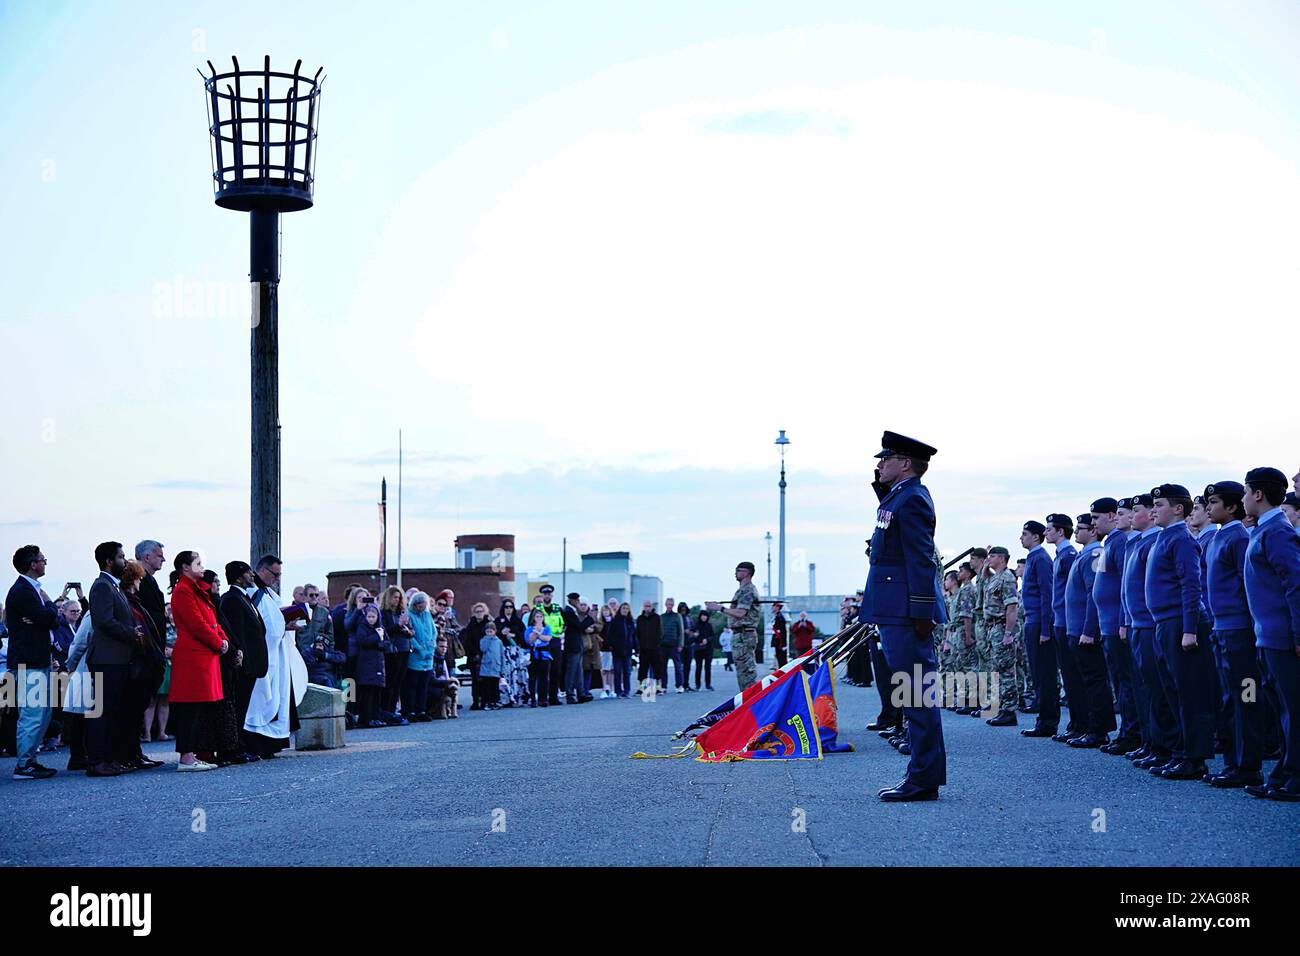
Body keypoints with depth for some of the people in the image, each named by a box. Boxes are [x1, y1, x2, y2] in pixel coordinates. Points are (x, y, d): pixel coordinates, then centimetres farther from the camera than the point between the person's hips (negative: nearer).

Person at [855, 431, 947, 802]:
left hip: (906, 614, -11)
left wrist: (921, 613, -23)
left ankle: (924, 779, -8)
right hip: (896, 612, 11)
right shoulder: (897, 497, 17)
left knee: (917, 694, -9)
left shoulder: (912, 499, -13)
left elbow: (921, 560, -19)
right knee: (915, 695, 11)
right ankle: (923, 774, 15)